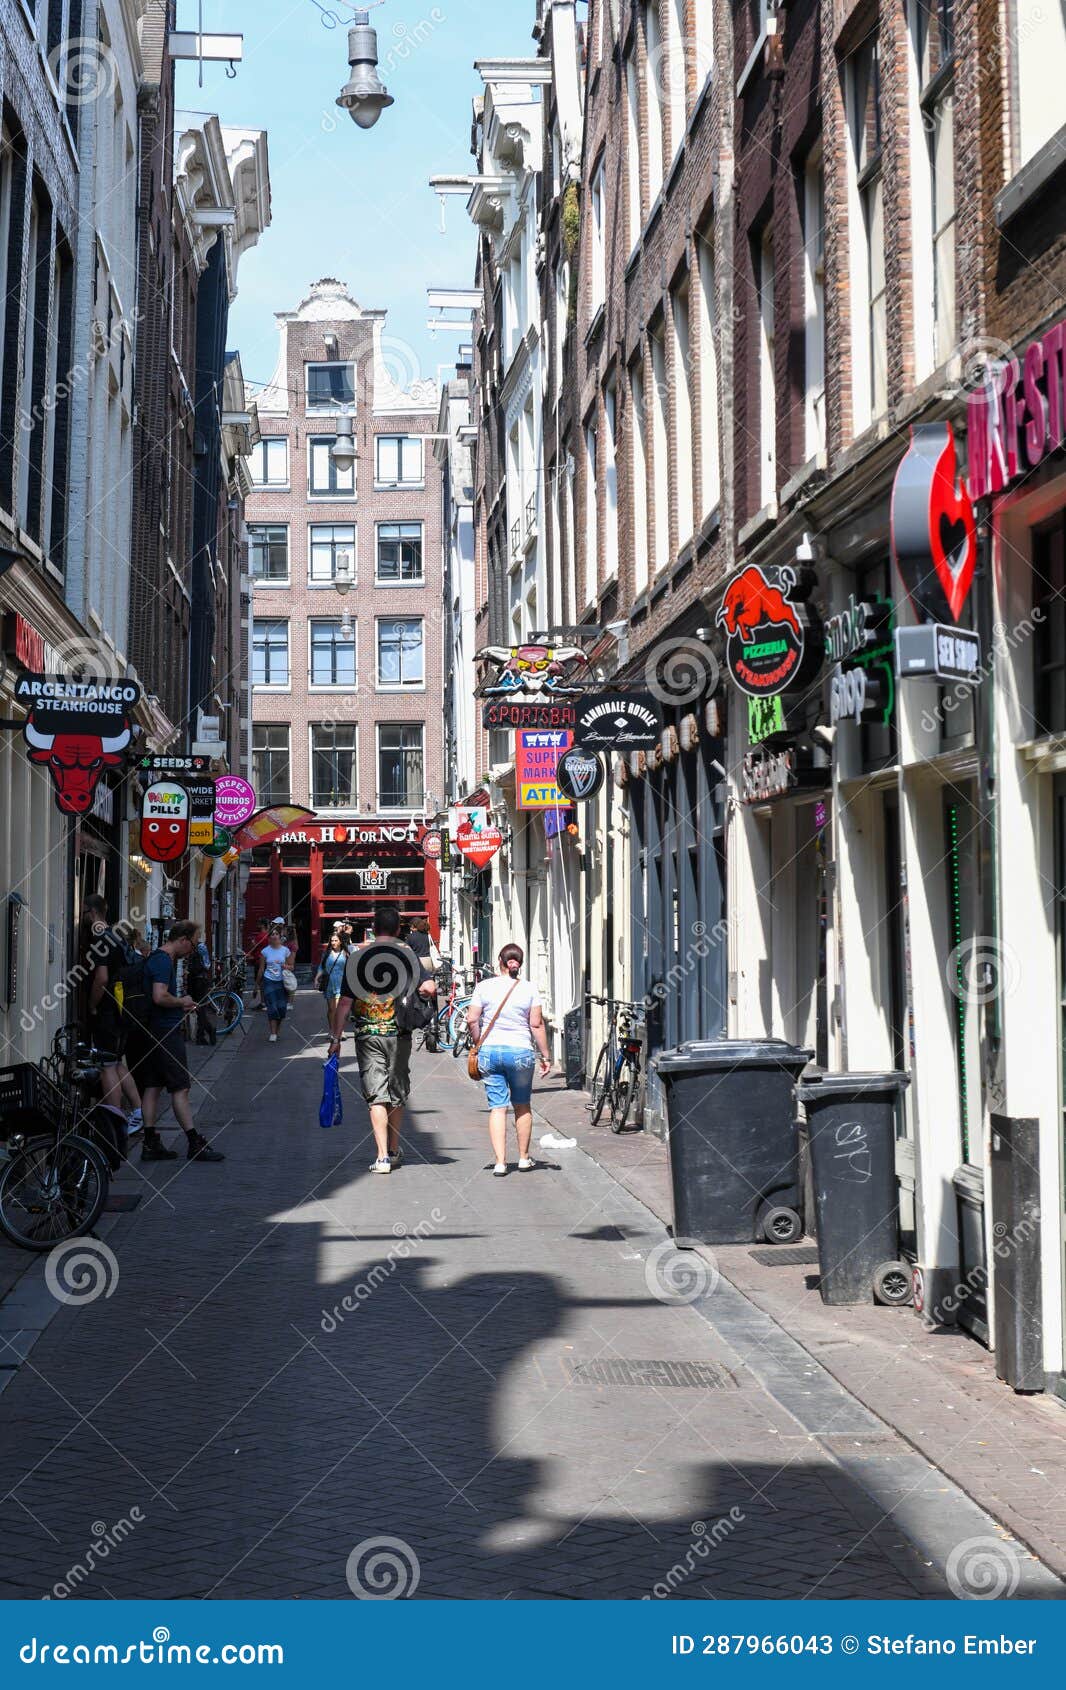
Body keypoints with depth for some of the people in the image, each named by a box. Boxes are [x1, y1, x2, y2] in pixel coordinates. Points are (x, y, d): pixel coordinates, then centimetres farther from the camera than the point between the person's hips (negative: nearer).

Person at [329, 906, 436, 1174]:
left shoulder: (358, 954, 0)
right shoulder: (407, 953, 0)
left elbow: (344, 1002, -2)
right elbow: (428, 988, -13)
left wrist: (335, 1038, 2)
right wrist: (432, 988, 12)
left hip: (367, 1034, -1)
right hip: (398, 1033, 1)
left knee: (376, 1095, 0)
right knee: (397, 1093, 16)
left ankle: (382, 1156, -10)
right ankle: (394, 1152, 27)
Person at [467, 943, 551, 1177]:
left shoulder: (484, 987, 0)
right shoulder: (529, 989, -2)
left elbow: (472, 1020, -1)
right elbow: (537, 1024, -4)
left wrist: (478, 1044, 14)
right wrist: (545, 1056, 2)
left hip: (489, 1051, 1)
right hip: (521, 1052, -1)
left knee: (497, 1107, 3)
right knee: (522, 1106, 16)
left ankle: (500, 1162, -3)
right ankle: (524, 1158, 24)